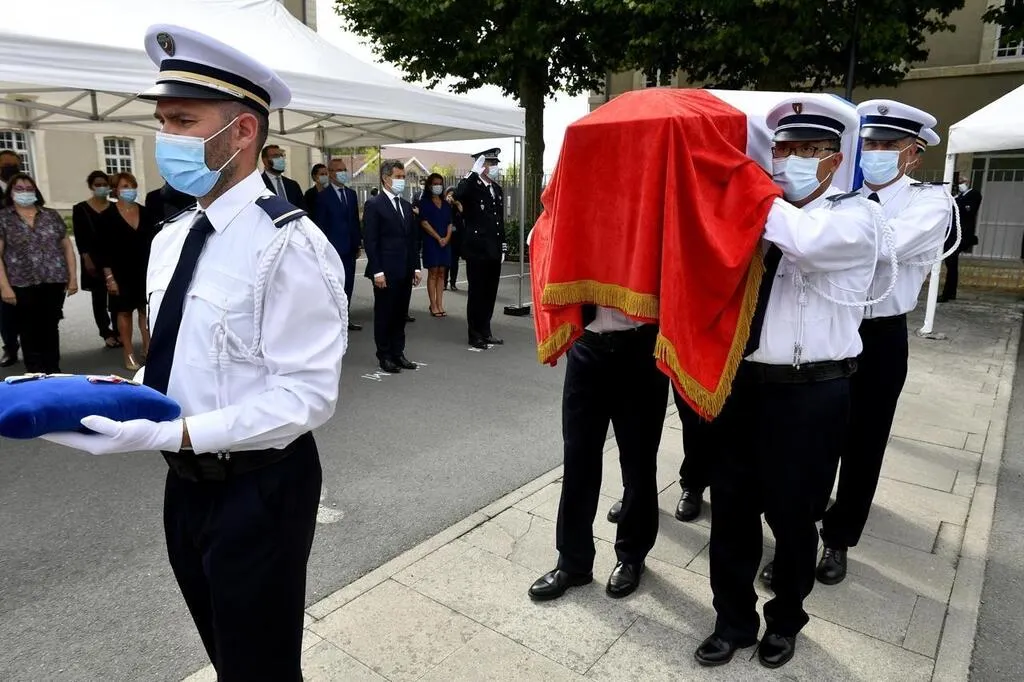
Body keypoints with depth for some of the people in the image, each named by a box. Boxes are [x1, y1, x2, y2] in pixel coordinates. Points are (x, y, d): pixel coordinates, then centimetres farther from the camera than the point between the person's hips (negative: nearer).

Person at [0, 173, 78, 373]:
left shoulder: (51, 215, 8)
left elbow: (67, 246, 10)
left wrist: (73, 277, 4)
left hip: (54, 282, 2)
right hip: (22, 285, -2)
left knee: (51, 327, 9)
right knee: (29, 331, 5)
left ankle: (53, 371, 19)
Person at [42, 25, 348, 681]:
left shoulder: (289, 244, -21)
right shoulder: (170, 238, 5)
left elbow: (307, 393, -23)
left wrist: (172, 433, -26)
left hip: (259, 491, -7)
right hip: (186, 483, 8)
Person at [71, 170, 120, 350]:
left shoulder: (115, 208, 8)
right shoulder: (80, 209, 5)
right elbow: (80, 238, -1)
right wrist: (87, 259, -11)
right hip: (93, 260, 0)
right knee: (99, 297, 2)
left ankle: (118, 331, 6)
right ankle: (107, 334, 8)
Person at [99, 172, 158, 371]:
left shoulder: (145, 213, 5)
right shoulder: (109, 216, -4)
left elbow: (152, 242, 9)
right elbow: (104, 249, -5)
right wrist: (109, 276, -11)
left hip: (144, 269, 3)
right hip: (121, 272, -2)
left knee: (146, 309, 6)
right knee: (124, 311, 4)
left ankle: (148, 350, 15)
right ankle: (129, 355, 10)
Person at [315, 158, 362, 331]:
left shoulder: (351, 194, 12)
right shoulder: (323, 196, -5)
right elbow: (320, 225, -6)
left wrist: (357, 243, 10)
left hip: (349, 249, 6)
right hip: (334, 248, -6)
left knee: (348, 284, 9)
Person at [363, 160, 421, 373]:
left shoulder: (406, 206, 15)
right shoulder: (374, 204, -6)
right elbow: (370, 241, -11)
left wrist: (416, 267, 11)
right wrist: (377, 271, -16)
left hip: (405, 271, 6)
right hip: (386, 271, -6)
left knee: (401, 314, 11)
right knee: (384, 314, 3)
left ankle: (398, 353, 20)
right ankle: (384, 356, 13)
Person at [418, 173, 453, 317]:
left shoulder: (446, 204, 16)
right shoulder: (424, 202, 0)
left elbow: (450, 223, 12)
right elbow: (424, 223, -8)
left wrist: (447, 237, -6)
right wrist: (438, 238, -13)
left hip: (445, 242, 5)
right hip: (431, 242, -5)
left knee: (441, 273, 4)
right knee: (433, 273, -4)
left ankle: (440, 305, 6)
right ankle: (433, 306, -2)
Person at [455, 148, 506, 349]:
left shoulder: (497, 189, 14)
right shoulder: (471, 186, -7)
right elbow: (459, 195, -33)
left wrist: (503, 246, 15)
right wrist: (475, 172, -28)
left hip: (494, 251, 7)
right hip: (477, 250, -7)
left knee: (490, 293, 12)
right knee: (477, 293, 2)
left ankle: (485, 332, 24)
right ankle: (475, 336, 12)